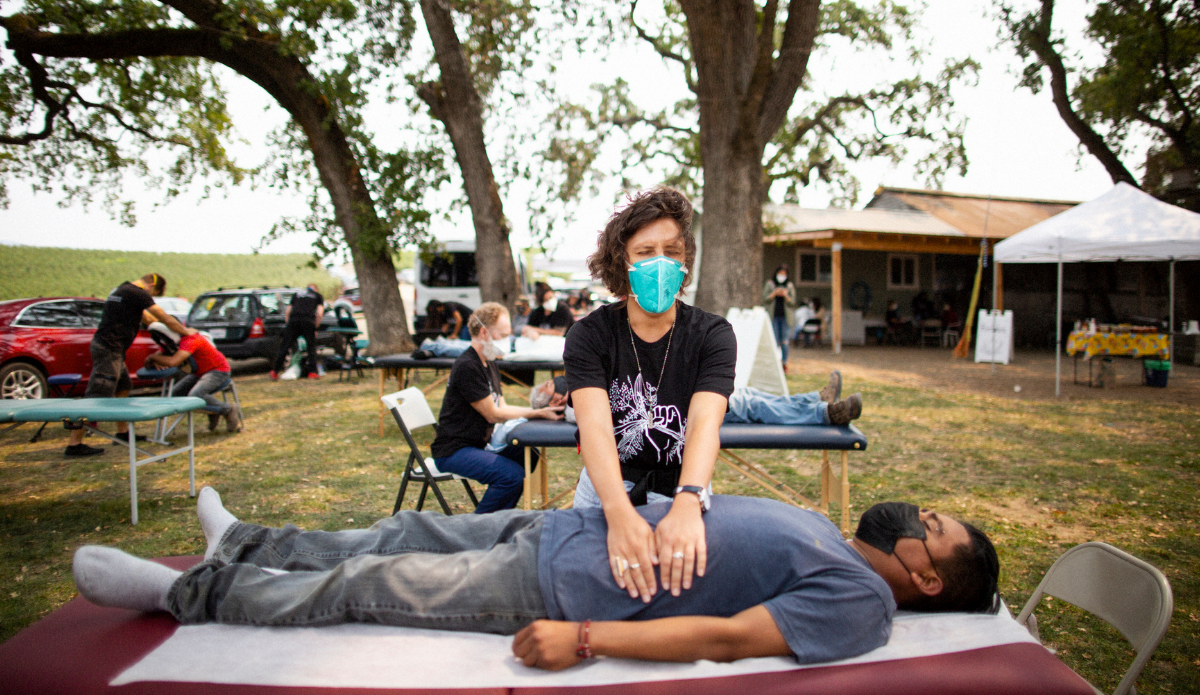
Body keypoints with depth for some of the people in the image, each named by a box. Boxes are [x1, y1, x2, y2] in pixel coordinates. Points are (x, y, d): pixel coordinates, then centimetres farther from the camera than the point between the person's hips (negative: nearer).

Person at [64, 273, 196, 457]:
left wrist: (175, 325, 30)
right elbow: (165, 319, -6)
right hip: (109, 349, -11)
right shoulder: (138, 293, -11)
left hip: (110, 348, 11)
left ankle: (122, 432, 29)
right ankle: (74, 444, -10)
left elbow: (146, 318, 30)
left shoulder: (121, 289, 20)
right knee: (96, 397, -11)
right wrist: (185, 331, 9)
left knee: (123, 387, 20)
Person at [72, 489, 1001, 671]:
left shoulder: (857, 601, -13)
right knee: (409, 533, 15)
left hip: (566, 588, -7)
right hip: (567, 526, 7)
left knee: (363, 585, -2)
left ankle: (185, 592, 17)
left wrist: (583, 640, -26)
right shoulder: (823, 535, 12)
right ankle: (246, 543, 35)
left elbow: (727, 636, -22)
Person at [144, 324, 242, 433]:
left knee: (194, 396, -32)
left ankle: (229, 410, -11)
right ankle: (213, 412, 8)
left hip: (219, 371, -10)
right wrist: (156, 362, -19)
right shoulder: (172, 343, 3)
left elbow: (173, 362, -38)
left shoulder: (190, 340, -26)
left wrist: (153, 357, -22)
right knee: (176, 394, -4)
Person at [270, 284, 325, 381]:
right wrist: (315, 328, 13)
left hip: (293, 320, 2)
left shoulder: (296, 294, 31)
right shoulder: (318, 295, 23)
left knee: (284, 346, 6)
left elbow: (287, 312, 25)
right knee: (311, 346, 9)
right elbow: (319, 313, 8)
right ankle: (312, 372, 2)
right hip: (308, 321, -2)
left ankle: (275, 371, 7)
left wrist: (288, 324, 29)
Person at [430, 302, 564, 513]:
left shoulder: (489, 364, 13)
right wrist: (538, 413, -13)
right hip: (453, 450, -10)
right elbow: (493, 415, -17)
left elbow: (502, 407, 12)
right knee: (512, 475, -26)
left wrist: (540, 410, -1)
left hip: (478, 443, 10)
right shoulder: (467, 367, -20)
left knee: (528, 454, 10)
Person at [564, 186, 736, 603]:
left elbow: (705, 421, -30)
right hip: (606, 488, 0)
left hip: (682, 490, 1)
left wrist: (688, 503, -51)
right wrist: (620, 511, -50)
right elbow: (594, 423, -31)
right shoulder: (590, 335, -13)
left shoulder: (711, 335, -11)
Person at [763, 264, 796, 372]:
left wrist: (785, 295, -10)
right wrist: (775, 293, -11)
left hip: (785, 317, 1)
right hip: (773, 316, -1)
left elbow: (793, 303, 7)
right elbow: (765, 300, 2)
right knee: (774, 342, -4)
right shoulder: (769, 284, 8)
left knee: (784, 342, -2)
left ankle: (784, 364, 9)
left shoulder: (790, 286, 10)